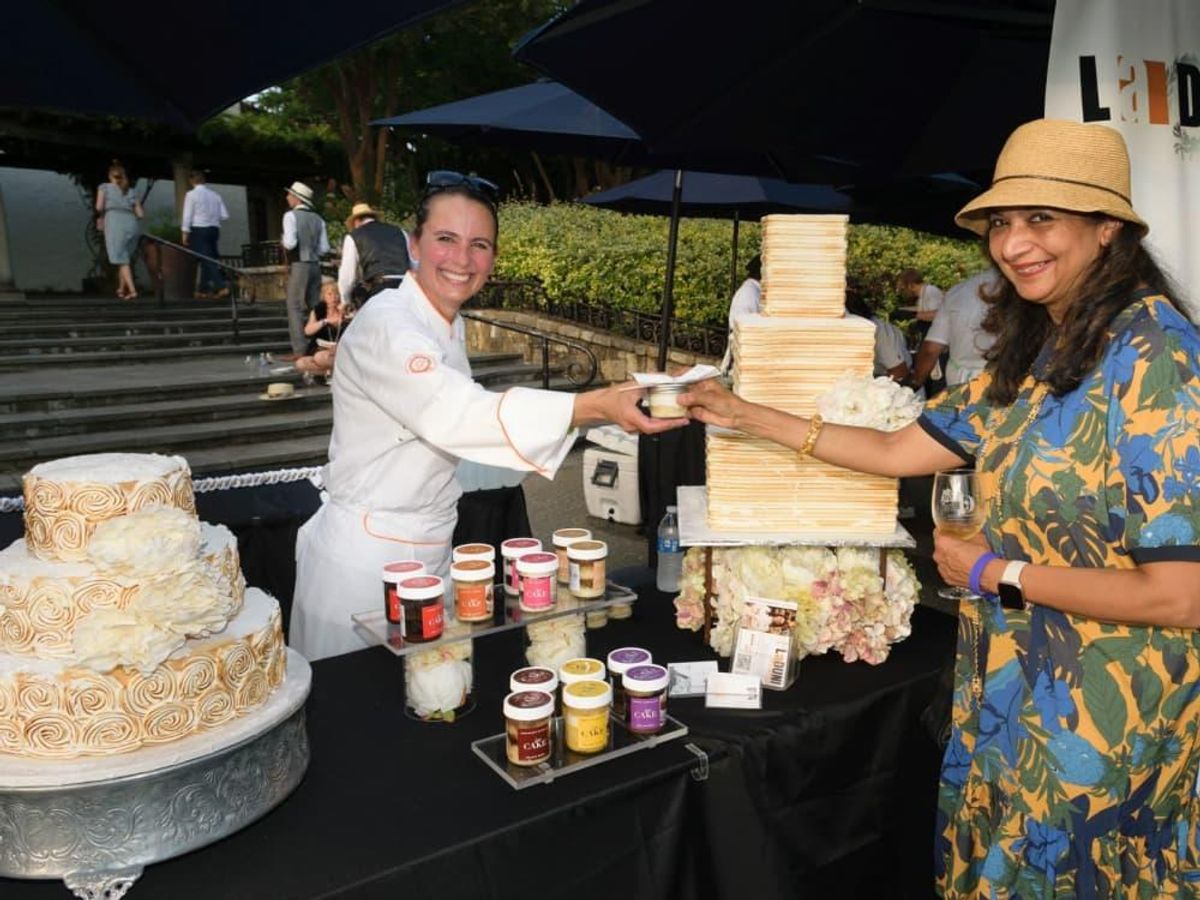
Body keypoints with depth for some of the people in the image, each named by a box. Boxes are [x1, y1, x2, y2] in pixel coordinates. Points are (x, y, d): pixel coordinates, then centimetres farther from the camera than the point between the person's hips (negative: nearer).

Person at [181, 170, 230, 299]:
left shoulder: (191, 194, -5)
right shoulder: (215, 195, 7)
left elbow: (188, 215, -7)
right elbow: (224, 215, 5)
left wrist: (185, 233, -2)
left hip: (198, 230, -5)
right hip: (214, 229, 5)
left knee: (206, 260, -7)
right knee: (209, 259, 13)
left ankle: (222, 287, -21)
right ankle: (203, 290, 19)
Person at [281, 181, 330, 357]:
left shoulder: (291, 215, -7)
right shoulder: (318, 219, 9)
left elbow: (290, 242, -18)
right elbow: (324, 248, 5)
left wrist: (284, 245, 2)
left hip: (298, 265, -6)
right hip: (315, 265, 6)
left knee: (295, 308, -3)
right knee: (314, 308, 10)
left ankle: (299, 350, -8)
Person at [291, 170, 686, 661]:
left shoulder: (449, 326, 6)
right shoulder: (386, 324, -22)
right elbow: (456, 415, -38)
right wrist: (596, 405, -48)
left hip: (429, 552, 8)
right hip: (362, 559, -8)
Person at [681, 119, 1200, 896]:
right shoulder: (1037, 351, 3)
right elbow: (899, 452, 5)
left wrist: (993, 572, -16)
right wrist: (746, 415, 5)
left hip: (1105, 713, -7)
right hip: (1011, 687, 7)